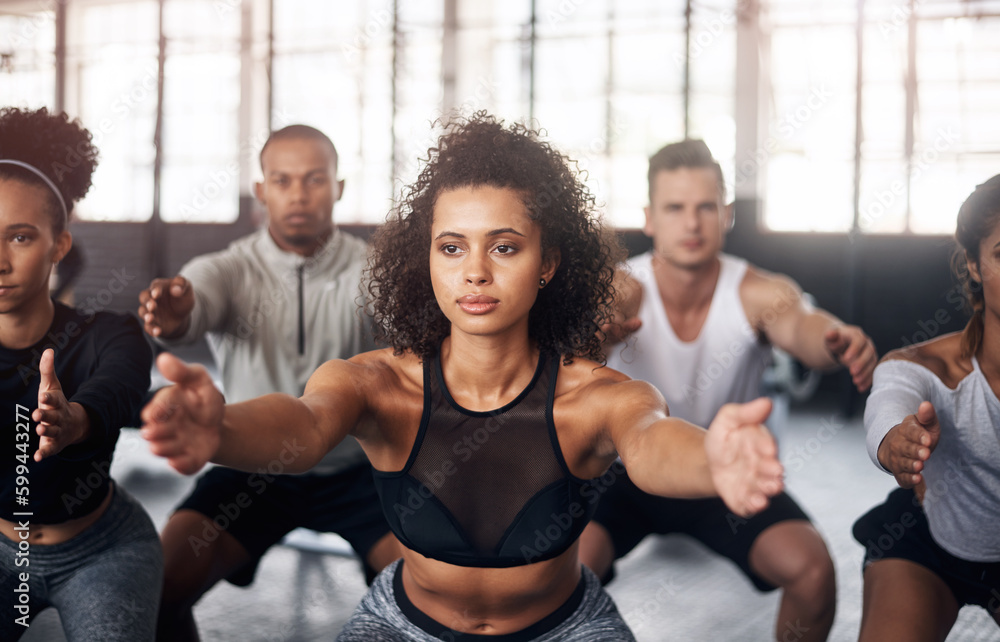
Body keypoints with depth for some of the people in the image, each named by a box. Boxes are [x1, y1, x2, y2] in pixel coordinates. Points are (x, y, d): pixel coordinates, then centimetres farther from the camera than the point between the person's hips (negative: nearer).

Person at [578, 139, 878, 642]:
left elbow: (800, 325, -39)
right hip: (627, 472, -1)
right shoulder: (624, 290, -19)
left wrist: (835, 340, -64)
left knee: (811, 568, -22)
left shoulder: (757, 293, -17)